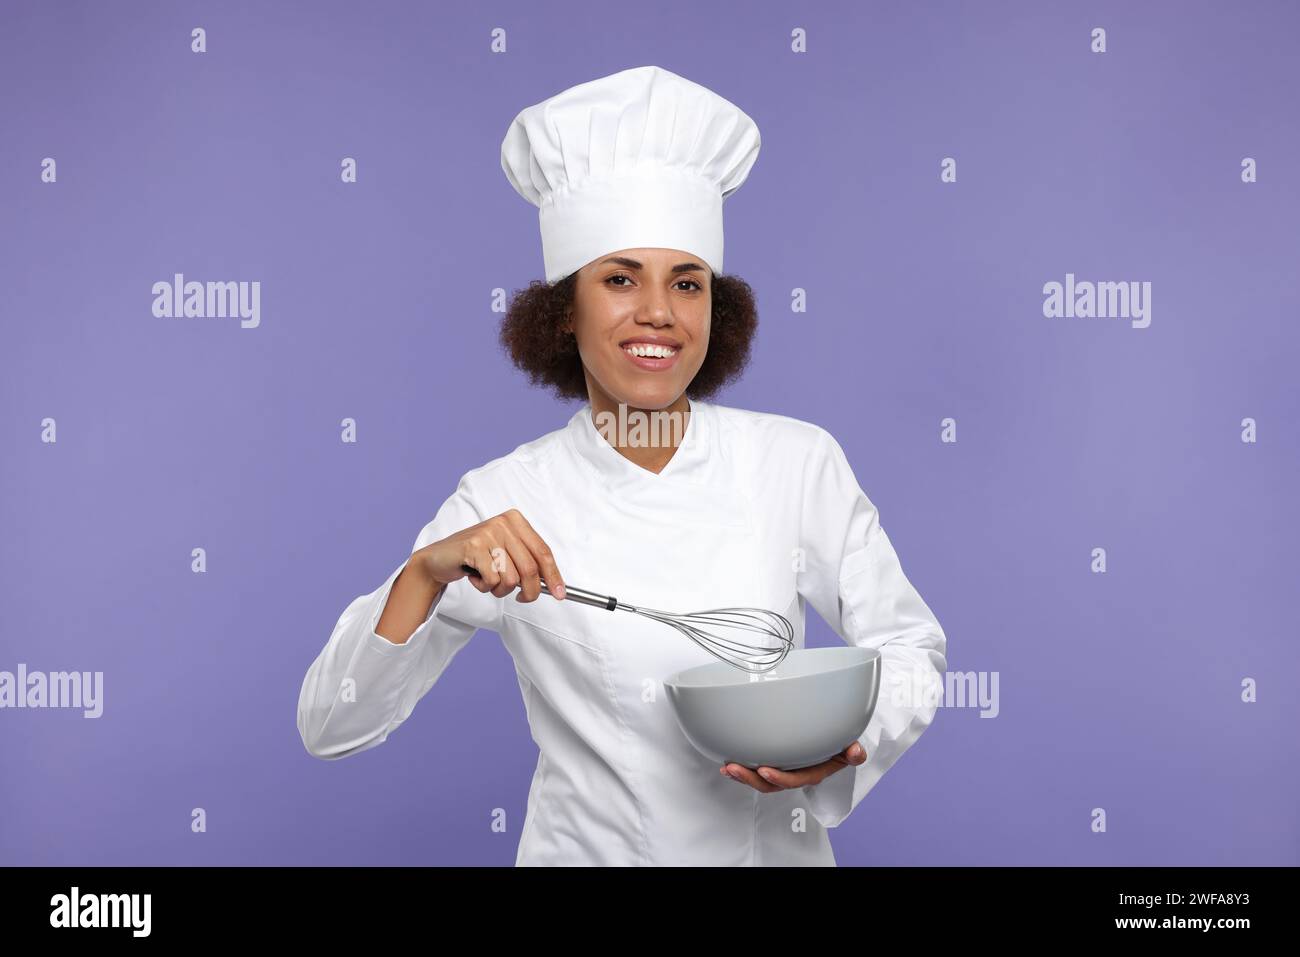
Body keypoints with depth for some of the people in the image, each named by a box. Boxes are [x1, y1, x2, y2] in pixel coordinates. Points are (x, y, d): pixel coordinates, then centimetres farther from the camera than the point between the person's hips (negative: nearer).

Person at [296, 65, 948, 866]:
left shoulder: (797, 461, -10)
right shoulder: (505, 500, -12)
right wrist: (425, 575, -28)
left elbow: (908, 647, 1)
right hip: (585, 847, -1)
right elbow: (330, 728, -13)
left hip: (773, 846, 1)